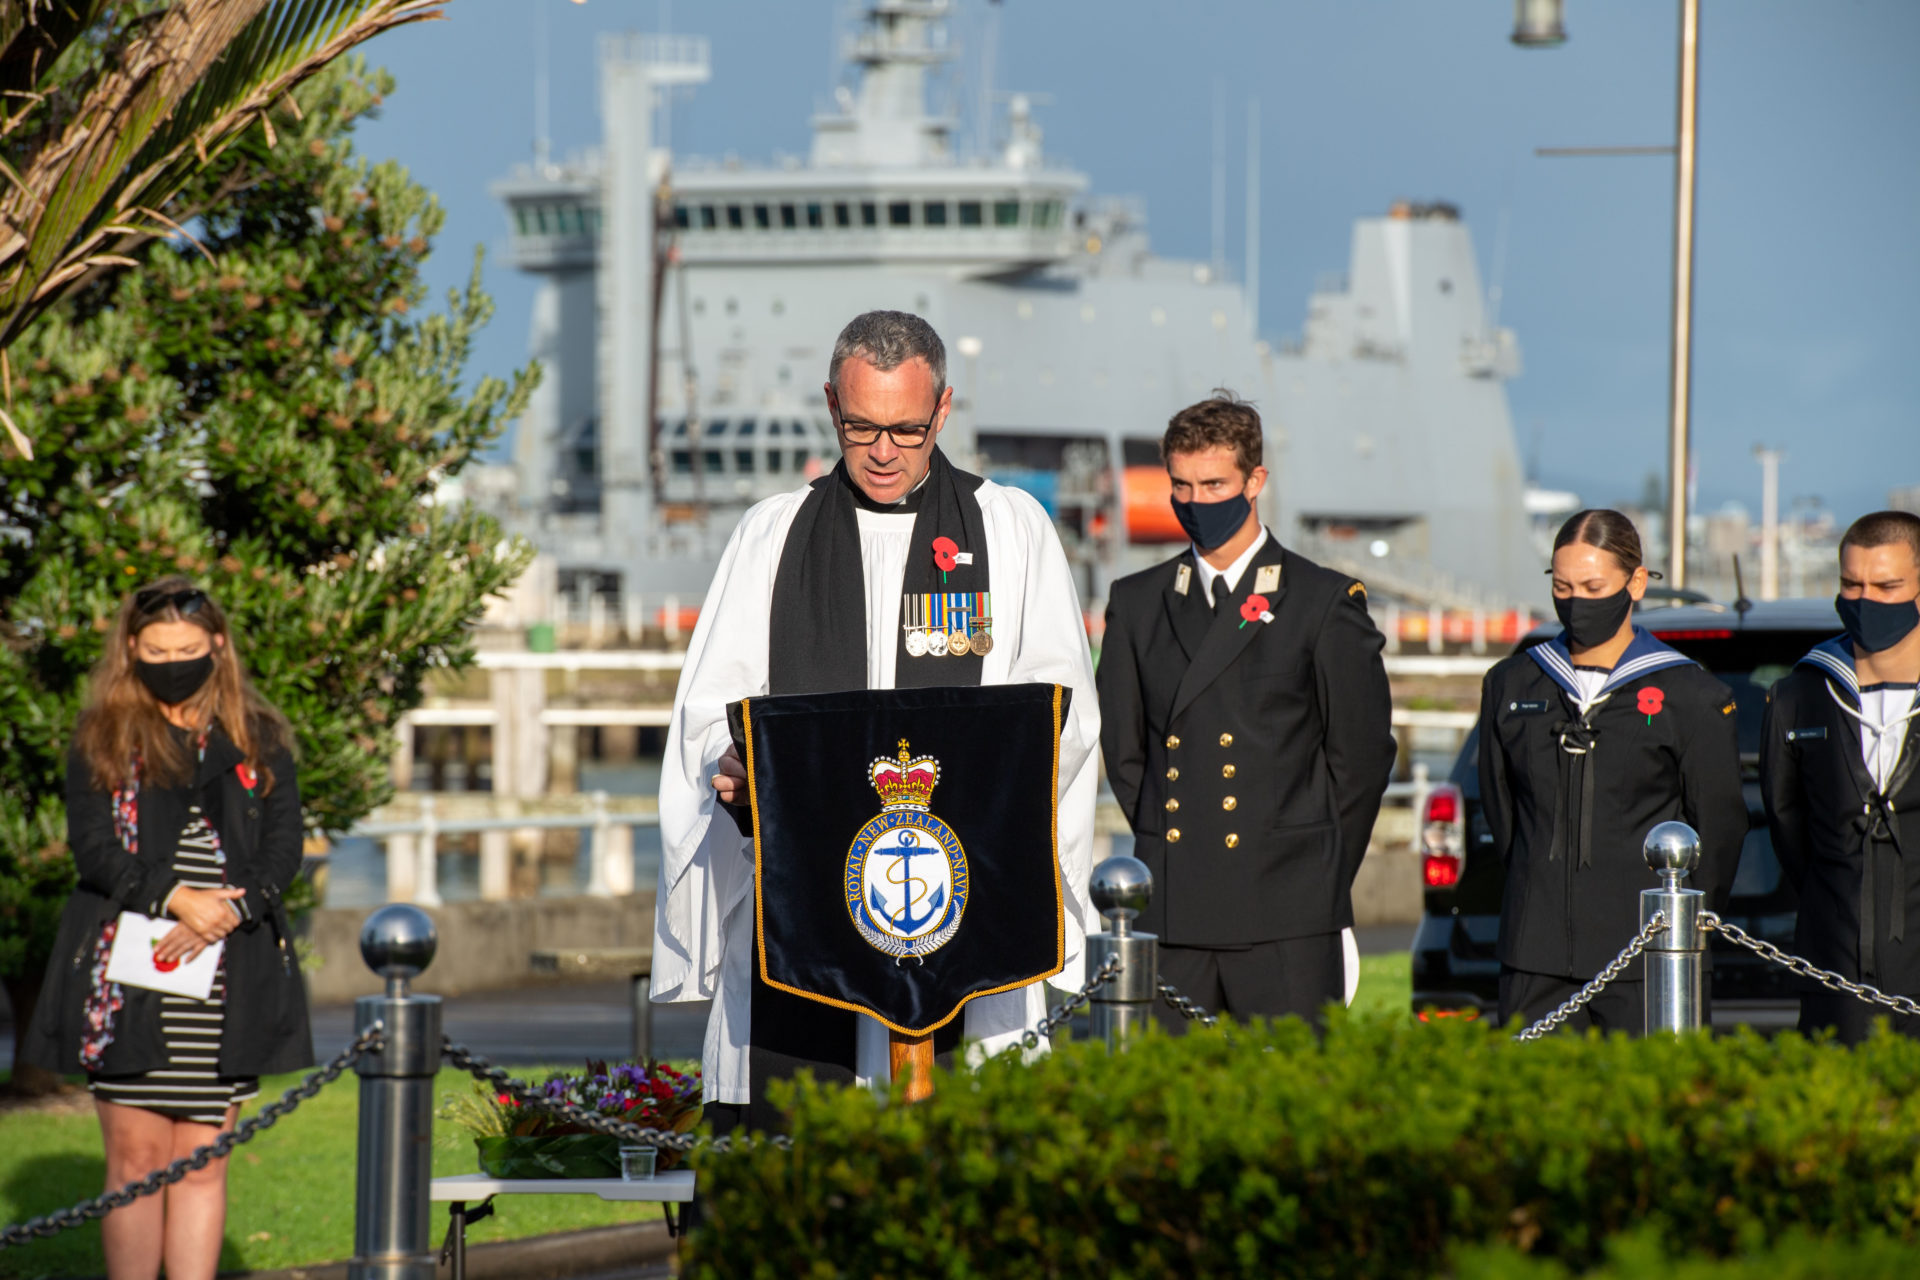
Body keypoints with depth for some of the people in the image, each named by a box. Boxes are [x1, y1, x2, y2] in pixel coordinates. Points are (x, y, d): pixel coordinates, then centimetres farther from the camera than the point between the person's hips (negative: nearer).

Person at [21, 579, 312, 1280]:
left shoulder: (260, 740, 11)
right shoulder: (102, 737, 7)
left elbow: (284, 847, 3)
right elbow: (92, 847, -3)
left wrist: (222, 918, -14)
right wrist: (176, 898, -17)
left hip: (230, 982, 1)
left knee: (202, 1164, 1)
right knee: (136, 1160, -1)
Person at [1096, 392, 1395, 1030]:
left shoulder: (1326, 604, 3)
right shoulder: (1136, 603, 14)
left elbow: (1361, 753, 4)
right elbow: (1122, 746, 17)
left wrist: (1318, 875, 5)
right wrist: (1166, 846, 9)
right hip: (1171, 918, 3)